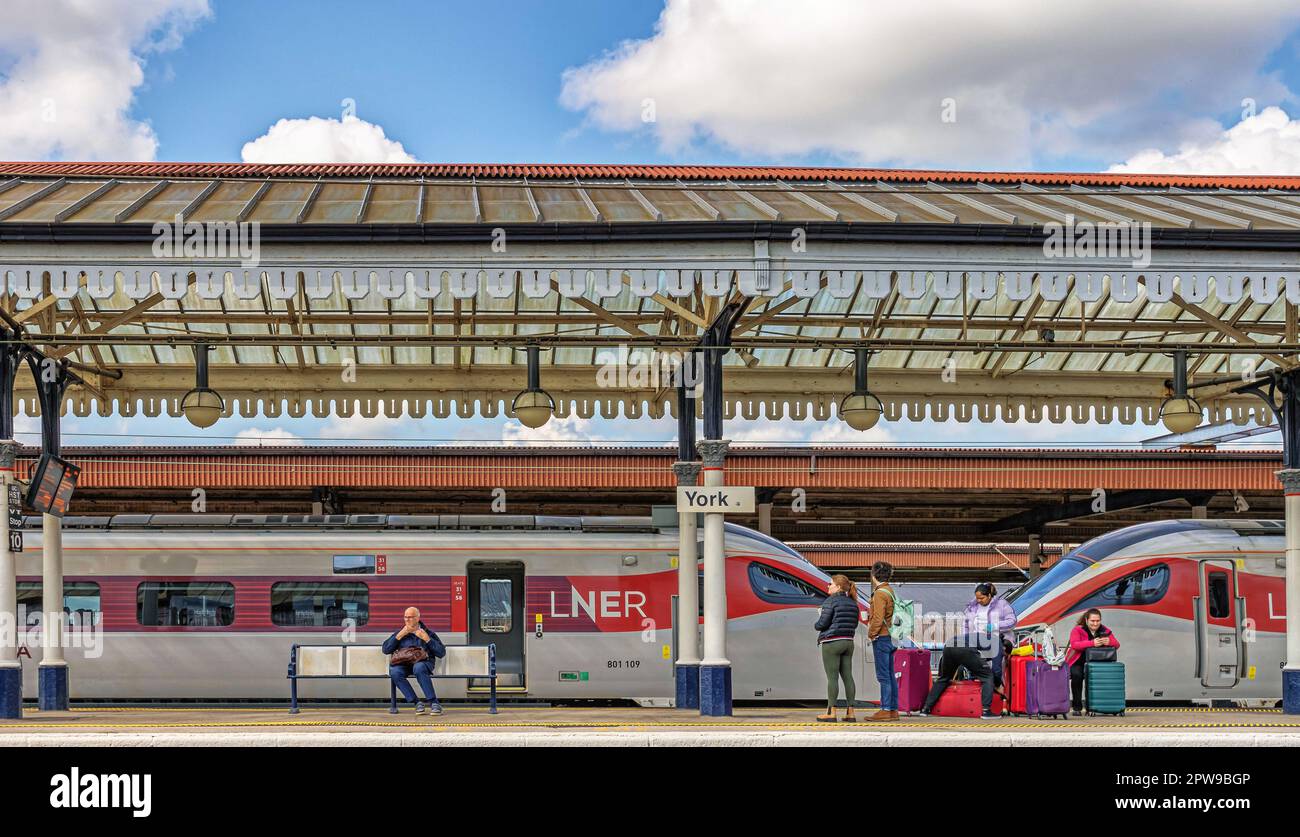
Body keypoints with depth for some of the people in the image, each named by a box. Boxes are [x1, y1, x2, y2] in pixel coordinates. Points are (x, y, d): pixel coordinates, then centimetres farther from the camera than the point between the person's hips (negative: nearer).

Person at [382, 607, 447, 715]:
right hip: (404, 664, 2)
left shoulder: (428, 633, 15)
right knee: (394, 671, -33)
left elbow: (441, 653, 6)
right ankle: (417, 703, -30)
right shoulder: (399, 634, 22)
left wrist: (426, 639, -2)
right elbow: (385, 650, 10)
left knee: (418, 668, -40)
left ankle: (433, 702, -35)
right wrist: (400, 635, 3)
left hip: (424, 662, -2)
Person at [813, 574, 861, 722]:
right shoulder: (852, 603, 11)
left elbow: (822, 623, -13)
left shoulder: (831, 601, -11)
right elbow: (854, 624, 15)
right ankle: (850, 712, 6)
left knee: (832, 678, -4)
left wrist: (816, 625, 7)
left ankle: (831, 712, -4)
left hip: (832, 643, -7)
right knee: (847, 676, 6)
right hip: (848, 643, 7)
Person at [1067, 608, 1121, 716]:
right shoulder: (1077, 630, -3)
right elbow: (1074, 644, -21)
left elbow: (1117, 644, 1)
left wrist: (1109, 641, -24)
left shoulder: (1104, 631, 8)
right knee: (1077, 675, -33)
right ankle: (1077, 707, -17)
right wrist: (1092, 643, -33)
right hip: (1078, 663, -3)